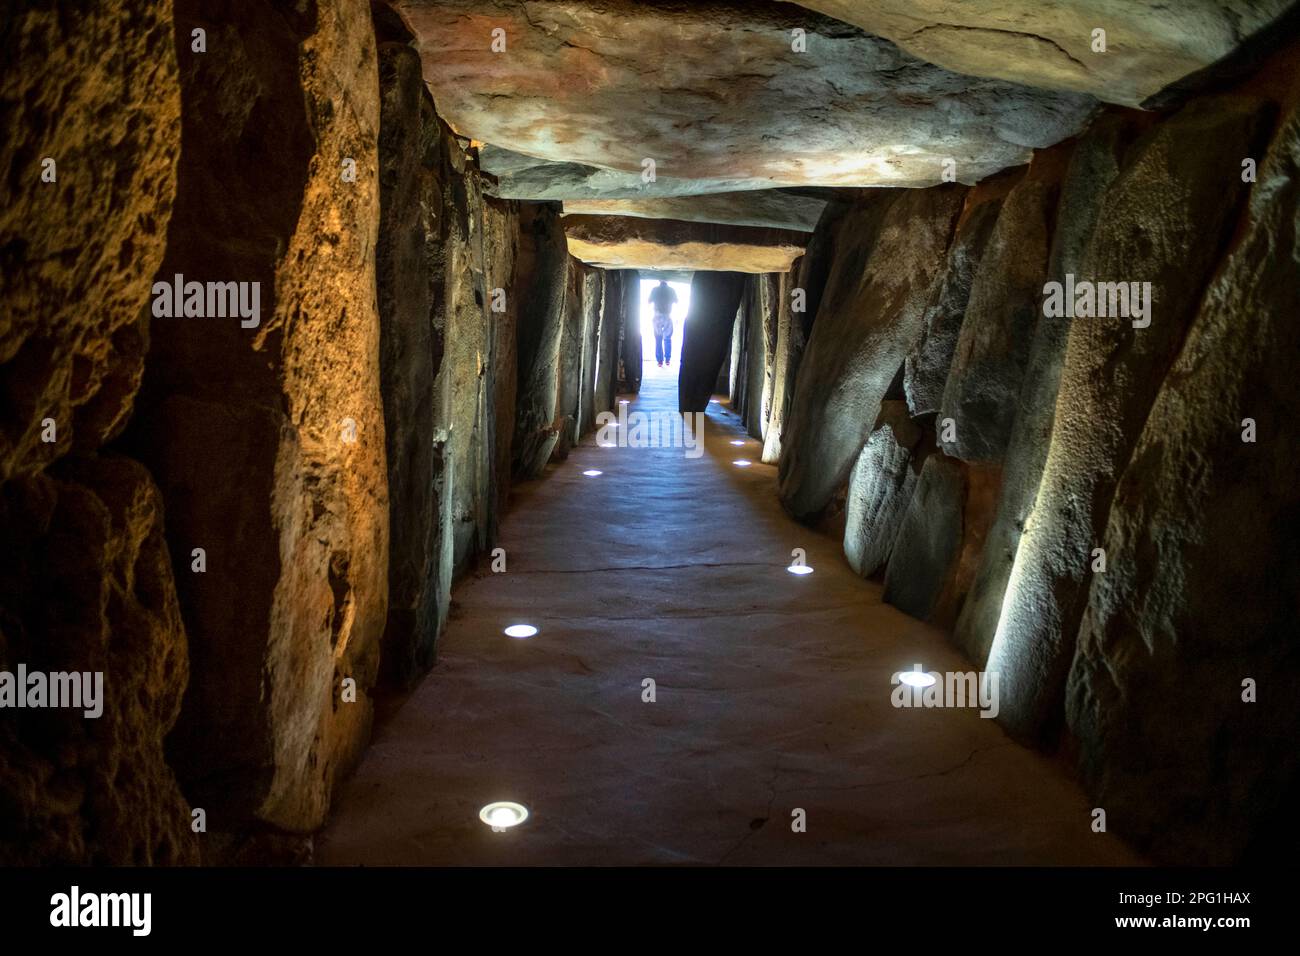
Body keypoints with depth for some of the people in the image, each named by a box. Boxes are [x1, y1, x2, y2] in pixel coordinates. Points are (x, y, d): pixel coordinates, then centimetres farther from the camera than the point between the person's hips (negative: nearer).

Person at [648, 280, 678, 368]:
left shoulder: (655, 289, 1)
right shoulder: (671, 290, 3)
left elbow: (649, 302, 6)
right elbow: (676, 303, 11)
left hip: (657, 317, -1)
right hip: (668, 317, 1)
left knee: (658, 340, 4)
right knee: (667, 339, 11)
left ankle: (660, 361, -2)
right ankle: (668, 360, 5)